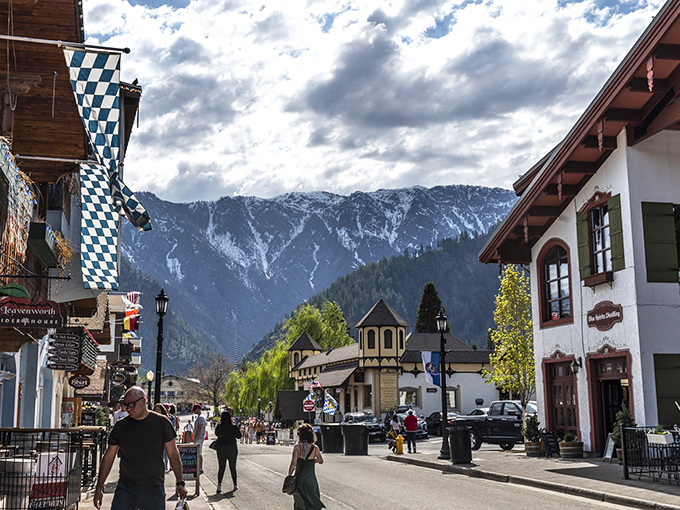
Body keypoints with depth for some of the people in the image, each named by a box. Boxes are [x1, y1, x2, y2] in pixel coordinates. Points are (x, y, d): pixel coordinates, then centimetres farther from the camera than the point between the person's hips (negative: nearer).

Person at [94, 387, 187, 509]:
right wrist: (99, 487, 9)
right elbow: (109, 457, 10)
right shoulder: (120, 426, 2)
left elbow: (173, 454, 2)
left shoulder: (161, 423, -2)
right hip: (126, 489, 1)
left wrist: (180, 482, 0)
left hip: (154, 489, -1)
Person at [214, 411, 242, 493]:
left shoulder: (219, 427, -9)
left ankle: (219, 485, -8)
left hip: (221, 449, 0)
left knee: (221, 468, 7)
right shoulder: (234, 427, -11)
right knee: (232, 468, 13)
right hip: (232, 449, 0)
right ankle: (235, 485, 20)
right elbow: (239, 436, 2)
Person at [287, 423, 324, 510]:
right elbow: (321, 461, 15)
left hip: (299, 479, -1)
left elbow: (293, 463, -18)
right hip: (311, 480, 1)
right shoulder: (315, 448, -2)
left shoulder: (297, 447, -9)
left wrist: (289, 476, -8)